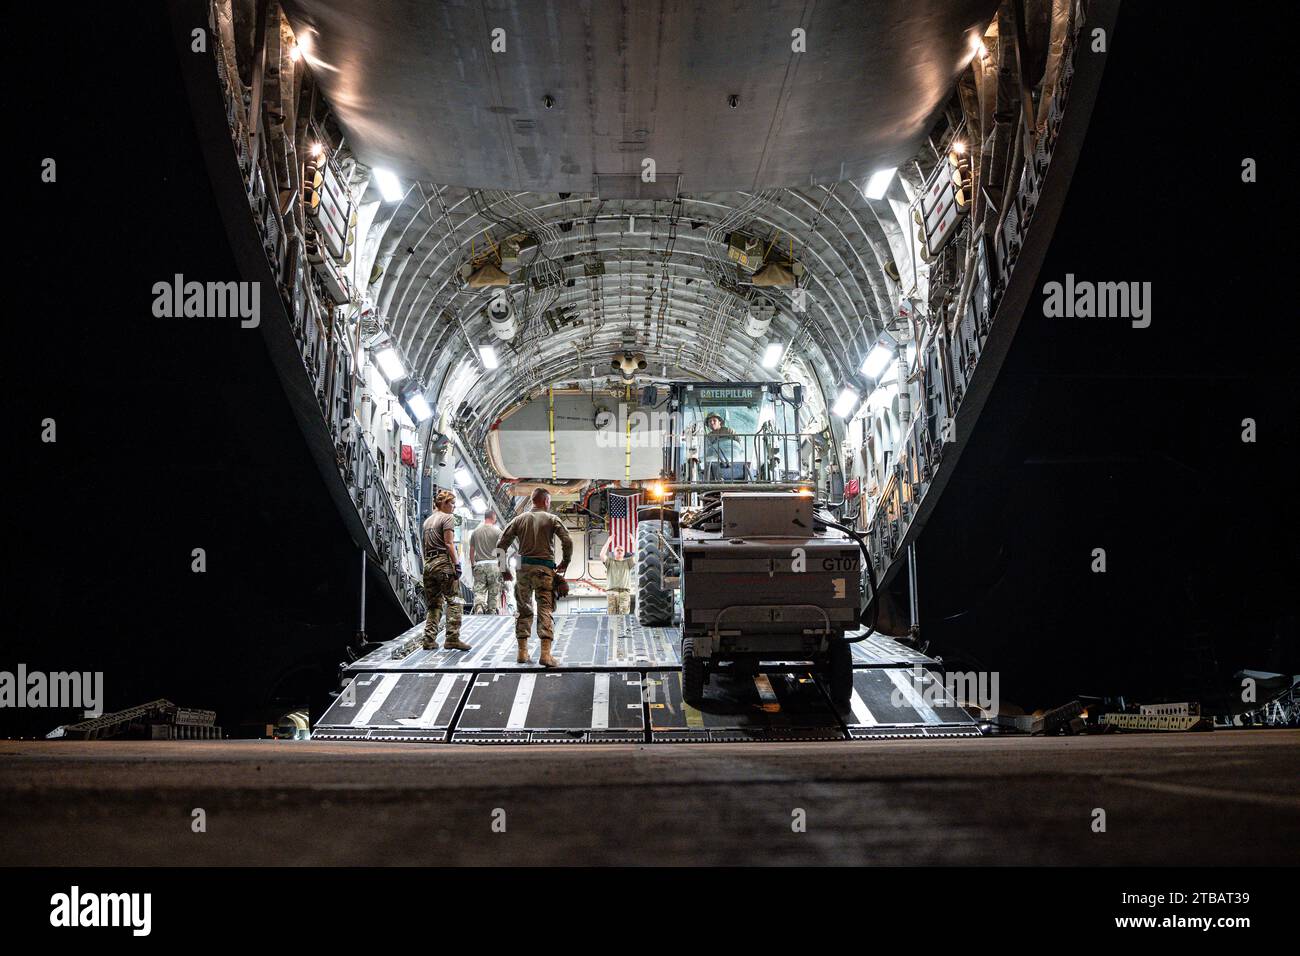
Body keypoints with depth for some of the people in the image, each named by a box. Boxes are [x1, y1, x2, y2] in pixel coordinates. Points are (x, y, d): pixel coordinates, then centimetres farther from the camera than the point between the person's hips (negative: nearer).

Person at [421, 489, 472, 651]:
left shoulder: (427, 520, 21)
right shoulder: (448, 518, -3)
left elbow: (425, 546, 19)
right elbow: (449, 544, -12)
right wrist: (457, 564, -14)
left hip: (428, 564, 8)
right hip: (444, 562, -8)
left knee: (434, 604, 10)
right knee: (453, 601, -5)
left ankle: (429, 640, 4)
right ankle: (452, 638, -12)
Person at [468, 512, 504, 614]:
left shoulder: (476, 531, 9)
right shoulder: (497, 531, -1)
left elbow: (471, 550, 13)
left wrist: (472, 565, 20)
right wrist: (502, 566, 1)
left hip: (479, 564, 2)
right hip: (493, 563, -2)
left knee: (478, 590, -1)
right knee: (494, 592, 6)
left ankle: (478, 607, -24)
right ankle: (492, 611, 8)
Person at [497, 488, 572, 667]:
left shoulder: (519, 519, 10)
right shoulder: (552, 519, 2)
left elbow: (501, 545, 6)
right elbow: (567, 541, -9)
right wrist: (565, 562, 4)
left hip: (523, 567, 3)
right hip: (544, 568, -3)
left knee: (523, 609, 12)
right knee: (546, 609, -3)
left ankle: (522, 652, 13)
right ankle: (545, 653, -12)